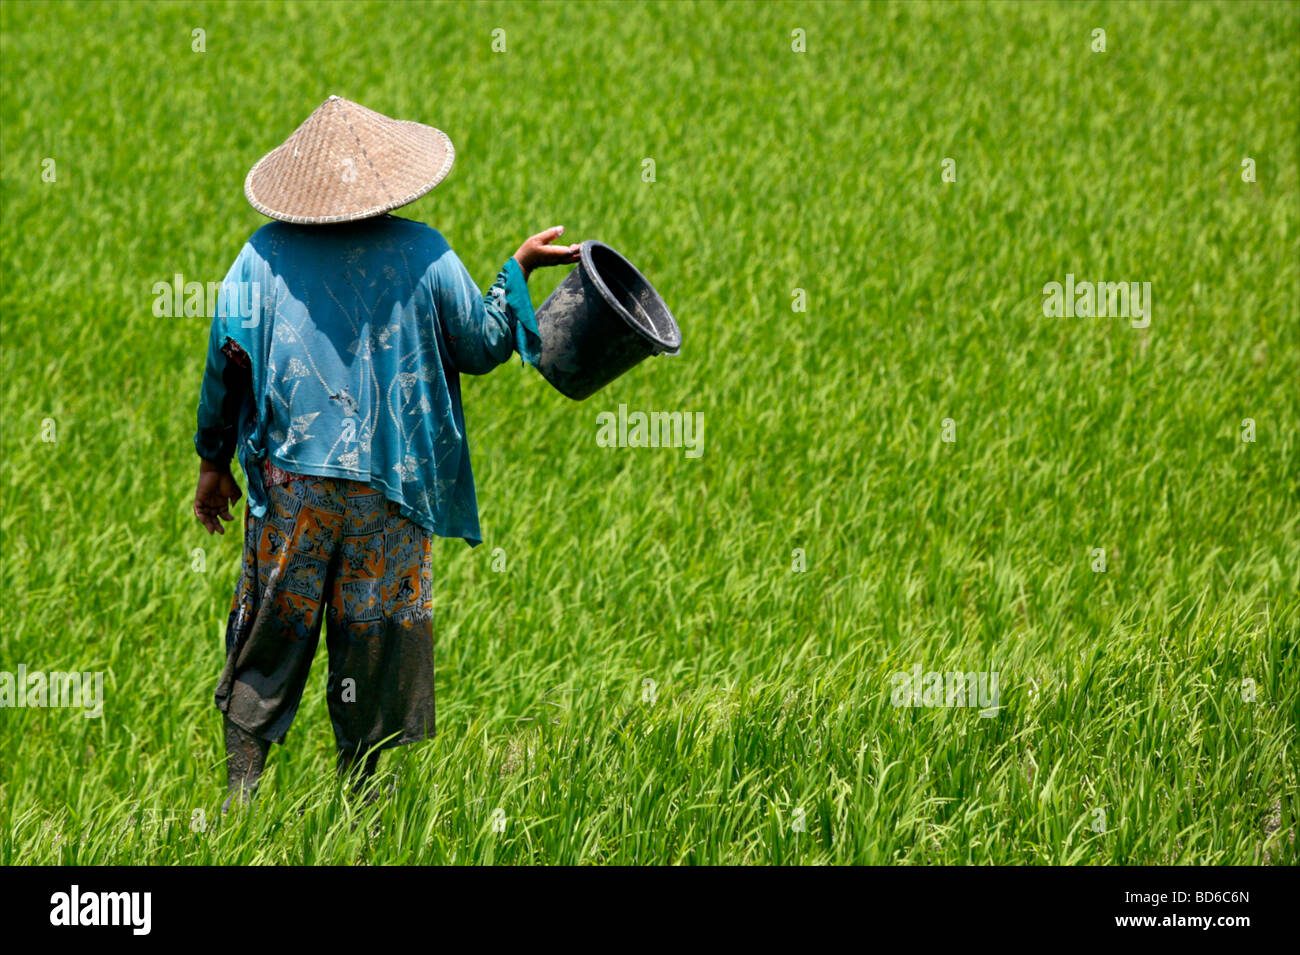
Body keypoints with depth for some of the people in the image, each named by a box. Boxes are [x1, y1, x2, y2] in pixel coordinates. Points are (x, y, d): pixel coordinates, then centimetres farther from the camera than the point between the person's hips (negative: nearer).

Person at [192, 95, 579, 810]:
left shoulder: (267, 254, -2)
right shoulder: (423, 254, -4)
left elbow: (227, 358, -3)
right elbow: (482, 347, 4)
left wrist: (214, 463, 7)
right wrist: (518, 270, 15)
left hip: (290, 482, 1)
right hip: (389, 490, -1)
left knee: (266, 648, 9)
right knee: (374, 647, 10)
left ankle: (239, 798, 3)